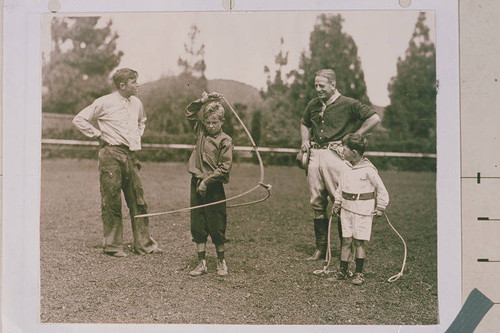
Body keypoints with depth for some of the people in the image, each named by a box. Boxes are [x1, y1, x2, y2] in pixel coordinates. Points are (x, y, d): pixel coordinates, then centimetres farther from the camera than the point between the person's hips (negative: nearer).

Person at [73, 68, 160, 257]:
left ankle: (144, 244, 12)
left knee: (138, 201, 5)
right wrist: (98, 135, -5)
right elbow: (79, 120, -3)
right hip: (111, 154, -6)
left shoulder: (136, 103, 13)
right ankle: (113, 245, 9)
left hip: (130, 155, 6)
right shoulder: (105, 103, -6)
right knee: (112, 202, -1)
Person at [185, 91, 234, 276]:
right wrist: (202, 100, 7)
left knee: (216, 226, 3)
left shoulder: (225, 140, -6)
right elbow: (190, 113, 22)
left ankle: (221, 261, 21)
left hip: (214, 187, -5)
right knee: (197, 225, 6)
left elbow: (224, 167, -12)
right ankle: (201, 263, 14)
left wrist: (207, 181, -16)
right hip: (196, 184, 5)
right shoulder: (201, 132, 10)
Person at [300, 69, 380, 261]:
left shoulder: (348, 104, -4)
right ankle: (320, 249, 16)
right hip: (315, 155, 6)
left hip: (336, 155, -6)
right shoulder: (313, 105, 15)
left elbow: (374, 118, -7)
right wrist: (305, 141, 16)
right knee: (317, 204, 7)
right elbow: (304, 123, 34)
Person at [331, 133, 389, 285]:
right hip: (347, 208, 5)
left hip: (363, 210, -5)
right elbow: (340, 188, 19)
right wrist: (337, 203, 17)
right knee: (346, 240, 6)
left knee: (359, 241, 0)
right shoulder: (346, 168, 6)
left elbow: (381, 189, -4)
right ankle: (342, 270, 14)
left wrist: (380, 208, -2)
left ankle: (359, 273, 10)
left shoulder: (368, 169, -12)